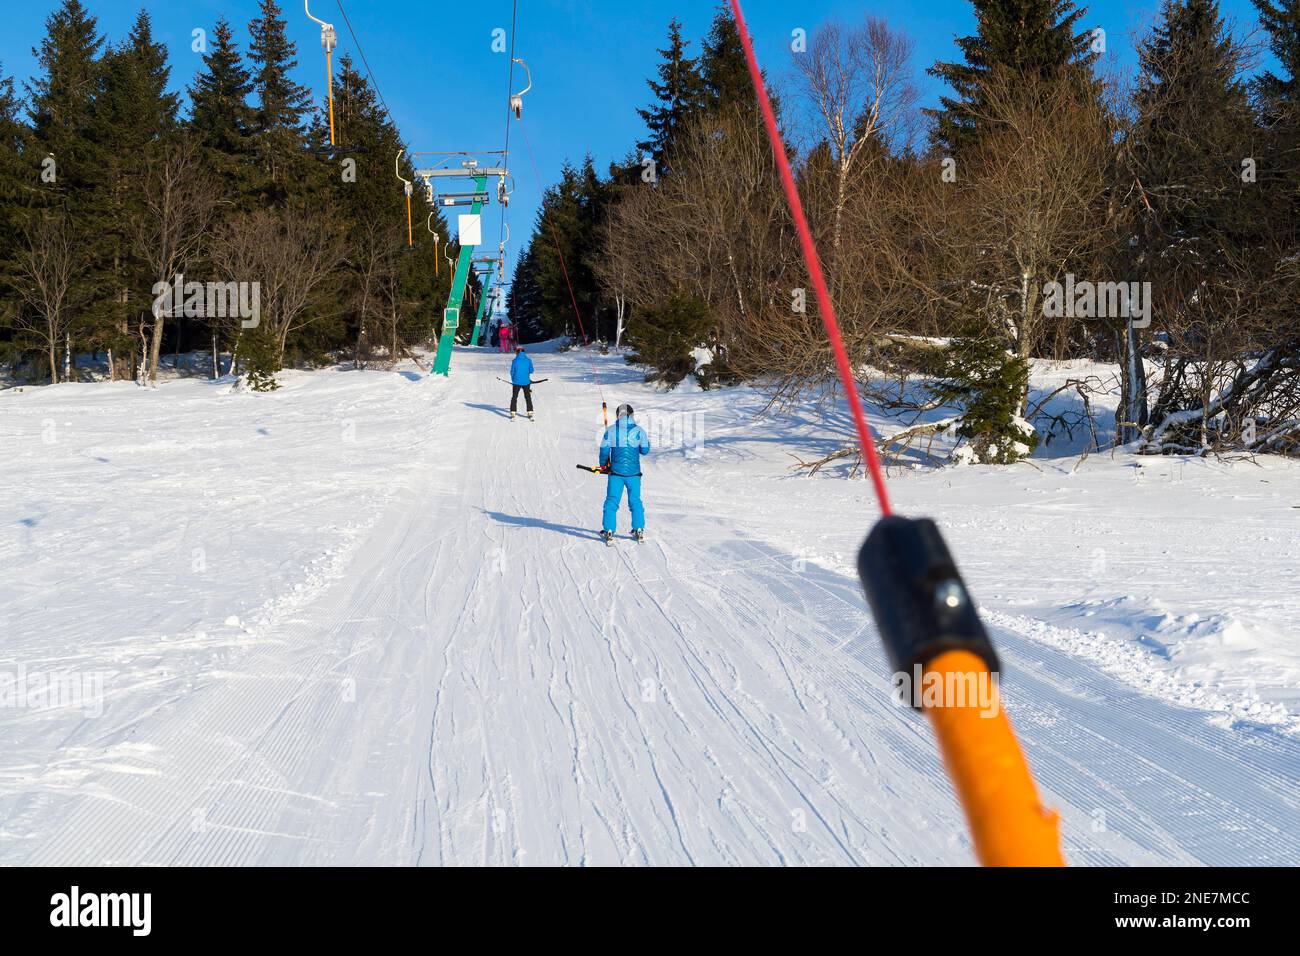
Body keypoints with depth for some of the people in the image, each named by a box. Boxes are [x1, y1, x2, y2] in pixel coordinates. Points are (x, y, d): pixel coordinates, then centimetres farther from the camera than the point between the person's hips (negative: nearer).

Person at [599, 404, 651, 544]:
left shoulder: (611, 430, -3)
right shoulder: (639, 430, -3)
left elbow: (604, 450, -1)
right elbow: (645, 450, 3)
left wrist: (603, 465, 16)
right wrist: (647, 441, 24)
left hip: (616, 471, -1)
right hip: (634, 472, 1)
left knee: (612, 501, 4)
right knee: (635, 501, 13)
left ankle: (608, 531, 0)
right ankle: (639, 530, 13)